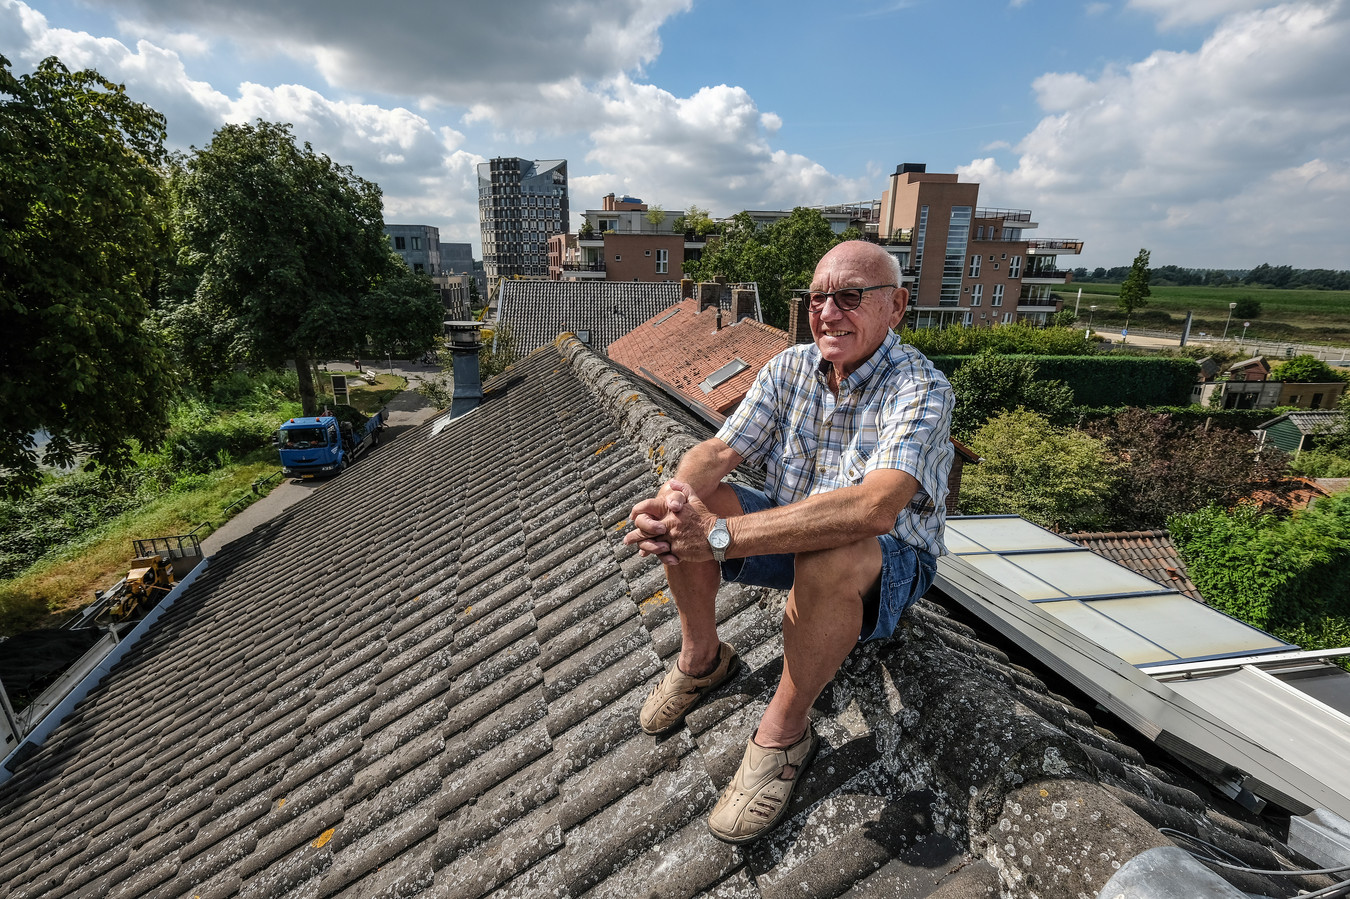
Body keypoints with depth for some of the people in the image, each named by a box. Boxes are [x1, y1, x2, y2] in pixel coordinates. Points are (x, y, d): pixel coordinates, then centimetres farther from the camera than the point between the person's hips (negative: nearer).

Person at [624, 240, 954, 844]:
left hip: (889, 563, -5)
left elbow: (874, 508, -39)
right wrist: (676, 494, -35)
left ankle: (785, 732, -14)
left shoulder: (921, 389, -23)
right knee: (683, 508, -14)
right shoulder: (791, 368, -4)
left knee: (830, 554, -39)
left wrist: (721, 537, -44)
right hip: (790, 536, 6)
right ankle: (702, 658, 8)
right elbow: (719, 450, -10)